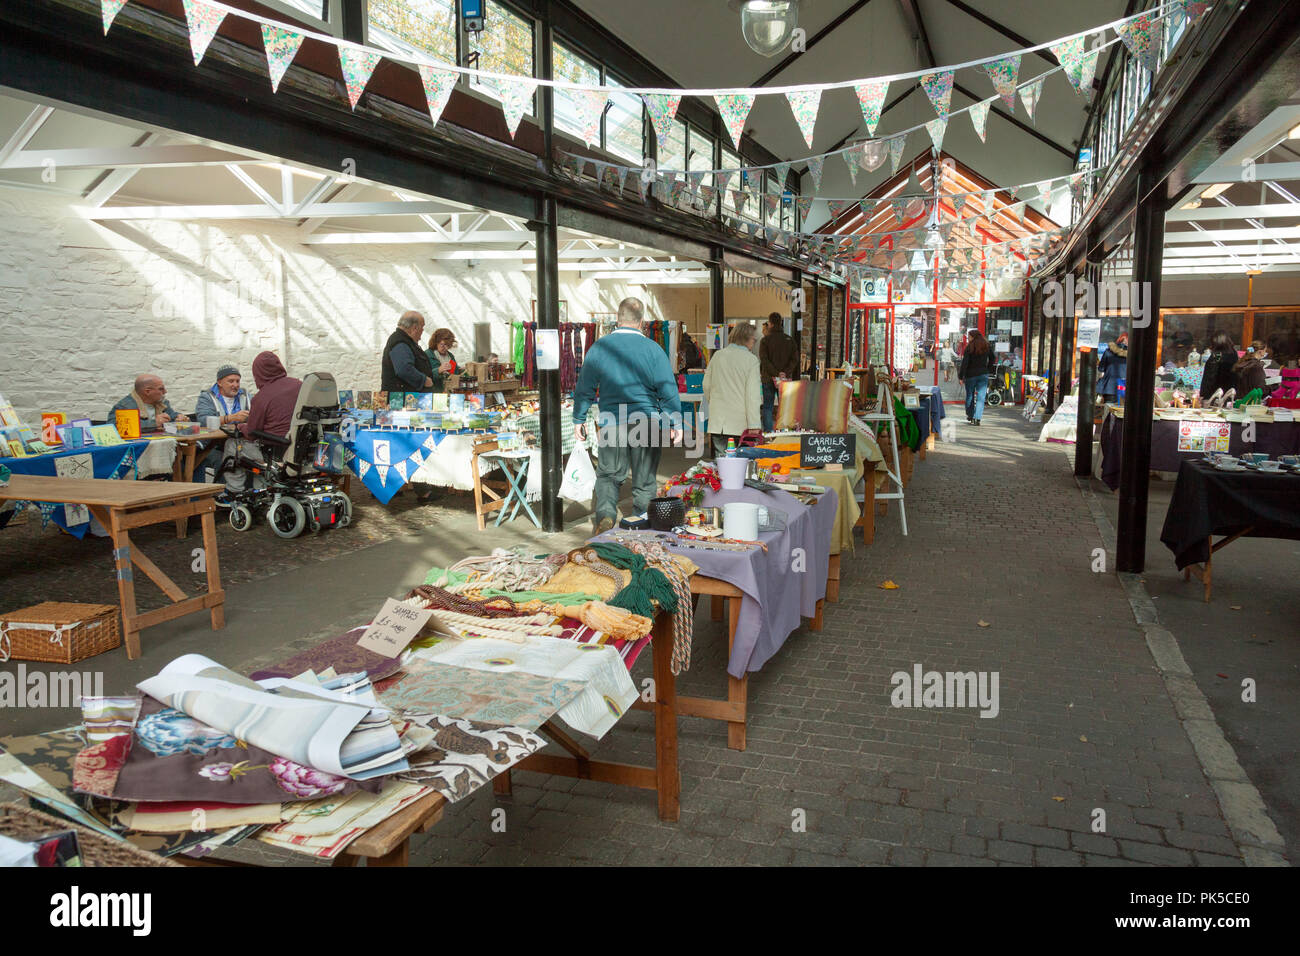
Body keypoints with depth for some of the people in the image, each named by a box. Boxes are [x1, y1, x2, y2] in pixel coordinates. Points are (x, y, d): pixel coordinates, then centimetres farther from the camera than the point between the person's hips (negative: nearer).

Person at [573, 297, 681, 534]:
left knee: (608, 474, 15)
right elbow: (668, 390, -4)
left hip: (611, 423, 1)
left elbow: (584, 387, 4)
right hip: (646, 422, -1)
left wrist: (579, 419, 13)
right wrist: (675, 423, 3)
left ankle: (605, 513, -6)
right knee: (644, 481, 9)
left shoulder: (600, 346, 0)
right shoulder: (653, 349, -5)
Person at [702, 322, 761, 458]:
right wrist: (754, 426, -10)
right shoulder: (751, 360, -7)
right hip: (740, 423, -4)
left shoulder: (717, 355, 6)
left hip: (718, 422, 4)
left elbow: (706, 385, 14)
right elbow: (752, 394, -10)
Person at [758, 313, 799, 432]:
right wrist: (785, 373, -8)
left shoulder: (765, 340, -5)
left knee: (767, 407, 5)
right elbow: (795, 359, -2)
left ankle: (768, 432, 0)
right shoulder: (790, 340, 5)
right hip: (786, 379, 3)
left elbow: (764, 360, -14)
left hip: (769, 378, -2)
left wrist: (776, 373, -15)